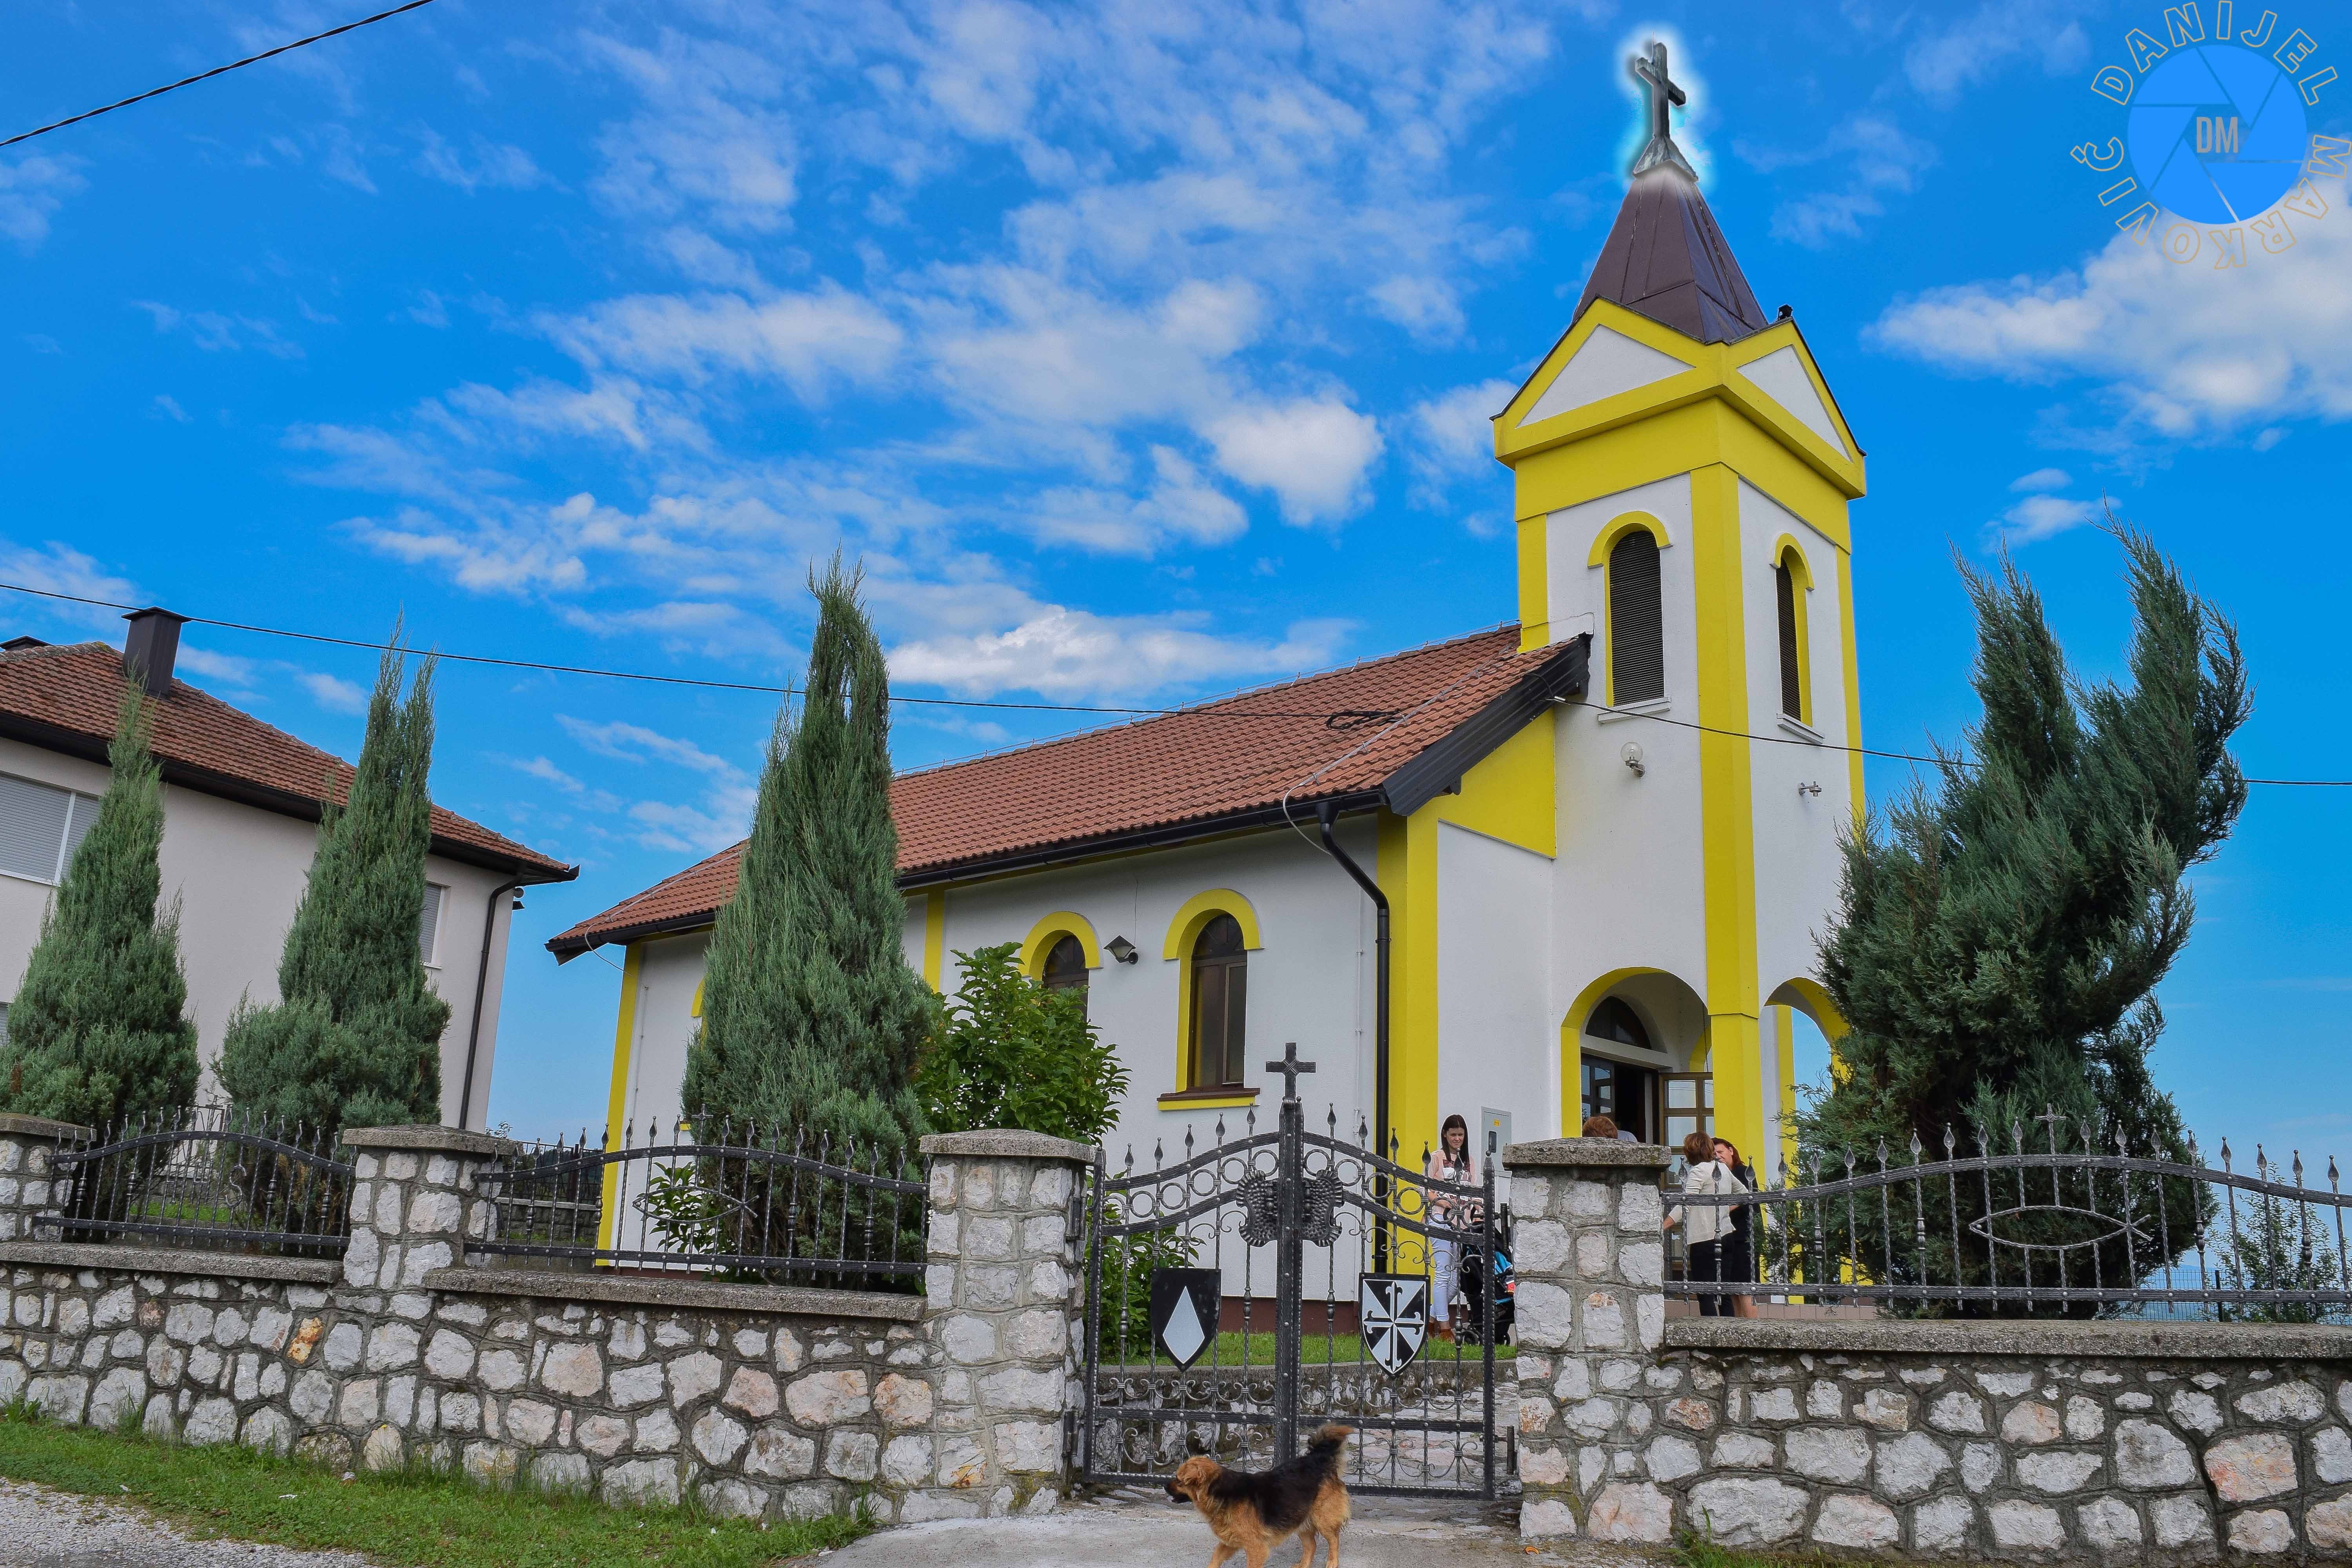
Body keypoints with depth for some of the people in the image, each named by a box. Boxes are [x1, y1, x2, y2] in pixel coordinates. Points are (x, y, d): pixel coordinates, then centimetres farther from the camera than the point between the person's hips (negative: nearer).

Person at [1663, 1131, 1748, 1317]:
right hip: (1725, 1235, 8)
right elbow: (1743, 1193, 29)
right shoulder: (1723, 1169, 12)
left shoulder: (1698, 1171, -12)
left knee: (1705, 1294, -5)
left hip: (1705, 1238, -8)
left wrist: (1663, 1227, -22)